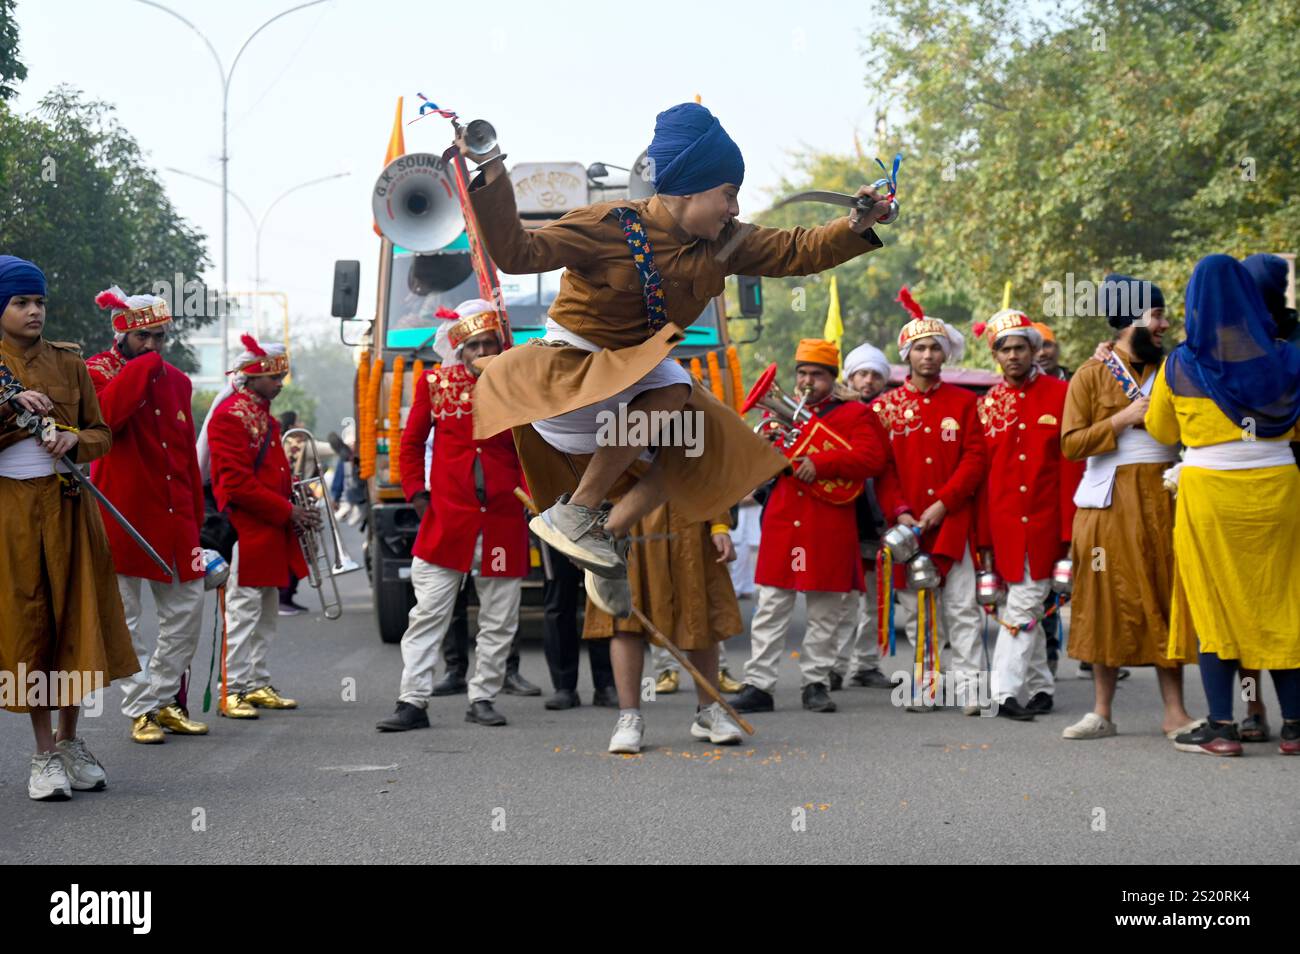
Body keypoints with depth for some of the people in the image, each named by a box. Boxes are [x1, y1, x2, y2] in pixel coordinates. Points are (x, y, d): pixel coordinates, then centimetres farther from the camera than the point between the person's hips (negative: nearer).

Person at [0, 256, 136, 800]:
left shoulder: (68, 363, 8)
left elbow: (101, 434, 9)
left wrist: (73, 441, -11)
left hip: (68, 506, 2)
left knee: (75, 617, 3)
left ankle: (70, 741, 18)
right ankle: (45, 755, 6)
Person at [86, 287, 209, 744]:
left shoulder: (177, 381, 13)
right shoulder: (98, 372, -3)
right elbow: (107, 413, -26)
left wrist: (195, 515, 15)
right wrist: (143, 365, -18)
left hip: (174, 517, 6)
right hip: (122, 515, -6)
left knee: (187, 609, 6)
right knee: (125, 619, -1)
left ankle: (163, 701, 18)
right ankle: (140, 710, 7)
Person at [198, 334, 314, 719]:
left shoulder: (263, 414, 17)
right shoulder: (230, 415, -14)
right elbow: (237, 484, -20)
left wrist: (294, 510, 6)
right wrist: (287, 512, -17)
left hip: (271, 534, 10)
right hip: (246, 535, -10)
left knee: (266, 612, 13)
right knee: (243, 611, -8)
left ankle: (257, 685, 19)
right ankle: (232, 691, -4)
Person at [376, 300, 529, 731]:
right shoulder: (435, 384, 4)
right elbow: (411, 443, 13)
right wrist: (417, 493, 4)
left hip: (503, 520, 1)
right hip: (446, 517, -1)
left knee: (499, 621, 7)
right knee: (427, 614, -3)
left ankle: (483, 698, 18)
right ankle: (413, 702, -1)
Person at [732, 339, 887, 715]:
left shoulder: (855, 414, 4)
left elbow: (871, 457, -10)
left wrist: (821, 463, -18)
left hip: (829, 527, -3)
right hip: (782, 524, 3)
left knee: (825, 611, 4)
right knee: (770, 608, 0)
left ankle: (816, 683, 14)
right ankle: (758, 685, 0)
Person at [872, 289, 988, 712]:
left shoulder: (964, 402, 8)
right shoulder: (885, 406, 9)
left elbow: (975, 458, 0)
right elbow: (881, 467, 5)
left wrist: (943, 503, -11)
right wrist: (899, 512, -9)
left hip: (953, 521, -1)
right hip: (908, 525, 1)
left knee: (961, 609, -6)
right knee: (917, 611, 4)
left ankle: (971, 688, -6)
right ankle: (925, 688, 10)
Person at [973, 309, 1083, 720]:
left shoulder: (1061, 395, -1)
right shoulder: (988, 404, 8)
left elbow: (1072, 465, -3)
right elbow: (983, 473, 8)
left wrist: (1069, 529, -9)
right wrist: (984, 539, 5)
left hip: (1045, 523, -3)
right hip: (1004, 527, 3)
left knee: (1022, 608, -7)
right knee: (1027, 607, 10)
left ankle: (1006, 692, -5)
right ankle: (1040, 687, 18)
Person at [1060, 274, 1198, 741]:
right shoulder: (1092, 374, 2)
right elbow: (1071, 443, -6)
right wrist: (1124, 418, -13)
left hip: (1162, 499, 3)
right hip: (1111, 503, -3)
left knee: (1166, 600, 0)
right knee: (1111, 602, 1)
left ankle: (1175, 713, 3)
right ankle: (1101, 713, 9)